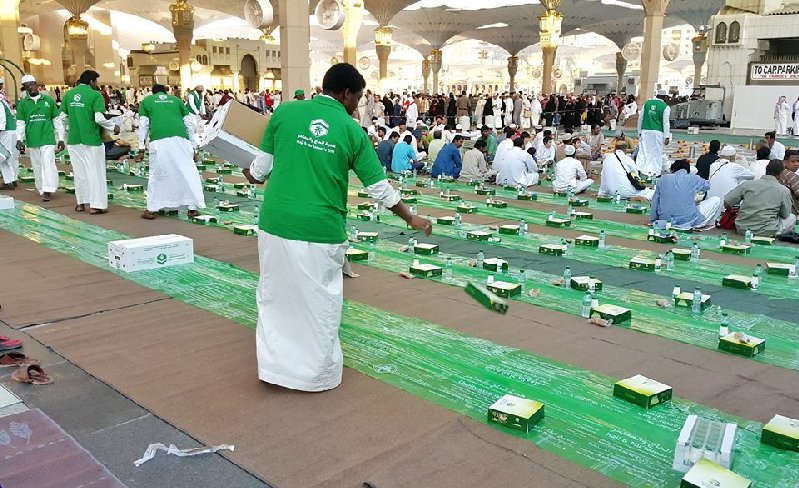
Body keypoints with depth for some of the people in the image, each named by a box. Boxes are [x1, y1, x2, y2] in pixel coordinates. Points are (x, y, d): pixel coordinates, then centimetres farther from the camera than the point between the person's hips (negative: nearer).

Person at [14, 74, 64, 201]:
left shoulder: (48, 100, 4)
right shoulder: (22, 103, 7)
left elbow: (57, 120, 7)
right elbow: (20, 123, 6)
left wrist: (61, 138, 4)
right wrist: (19, 139, -4)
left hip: (48, 139, -2)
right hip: (32, 141, 2)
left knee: (48, 164, -10)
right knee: (37, 166, 8)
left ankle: (48, 191, -9)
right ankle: (41, 189, 18)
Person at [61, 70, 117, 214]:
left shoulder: (68, 94, 8)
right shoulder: (95, 95, -9)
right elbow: (99, 119, -17)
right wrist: (113, 127, -1)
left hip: (73, 139, 5)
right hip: (91, 139, -5)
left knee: (79, 171, 14)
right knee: (94, 171, 2)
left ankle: (80, 203, 22)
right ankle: (96, 205, 2)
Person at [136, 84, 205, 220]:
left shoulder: (146, 101, 23)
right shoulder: (176, 100, 26)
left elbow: (143, 125, 16)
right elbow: (190, 123, 20)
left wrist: (141, 150, 16)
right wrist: (192, 147, 23)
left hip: (159, 139, -1)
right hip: (180, 138, 1)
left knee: (156, 174, 9)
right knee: (188, 172, 5)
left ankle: (151, 210, 14)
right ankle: (193, 208, 4)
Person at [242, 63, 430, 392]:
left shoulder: (285, 112, 0)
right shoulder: (351, 130, -3)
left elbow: (261, 167, 4)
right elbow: (379, 187, 1)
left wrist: (251, 175, 28)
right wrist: (411, 219, 14)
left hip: (276, 224, 2)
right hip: (321, 231, -2)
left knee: (275, 295, 17)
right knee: (319, 303, 12)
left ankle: (274, 365, 28)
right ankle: (319, 373, 26)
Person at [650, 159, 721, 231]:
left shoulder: (663, 178, 3)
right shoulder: (692, 178, -1)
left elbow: (655, 201, 8)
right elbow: (707, 185, 20)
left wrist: (653, 220, 19)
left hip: (665, 220, 2)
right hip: (687, 221, -2)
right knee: (716, 200, 15)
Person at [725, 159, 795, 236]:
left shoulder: (748, 184, -5)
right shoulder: (784, 191, -9)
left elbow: (727, 203, -4)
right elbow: (785, 215, 2)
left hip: (742, 229, 3)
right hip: (766, 231, -3)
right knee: (792, 217, 21)